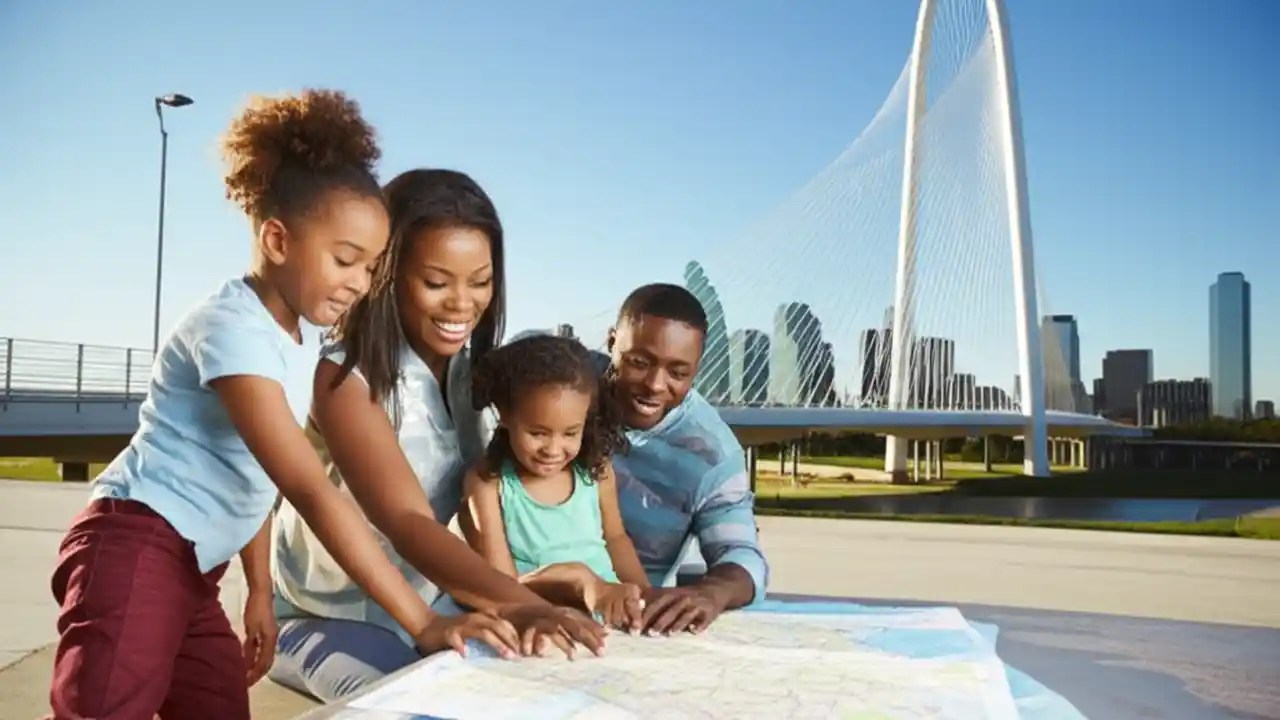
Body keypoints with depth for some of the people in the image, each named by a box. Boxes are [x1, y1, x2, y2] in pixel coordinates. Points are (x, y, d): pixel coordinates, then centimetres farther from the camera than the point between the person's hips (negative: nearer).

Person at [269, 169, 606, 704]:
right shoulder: (346, 376, -25)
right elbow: (406, 522, -36)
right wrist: (521, 606, -52)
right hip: (328, 618, -5)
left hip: (428, 607, 6)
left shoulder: (474, 368, -5)